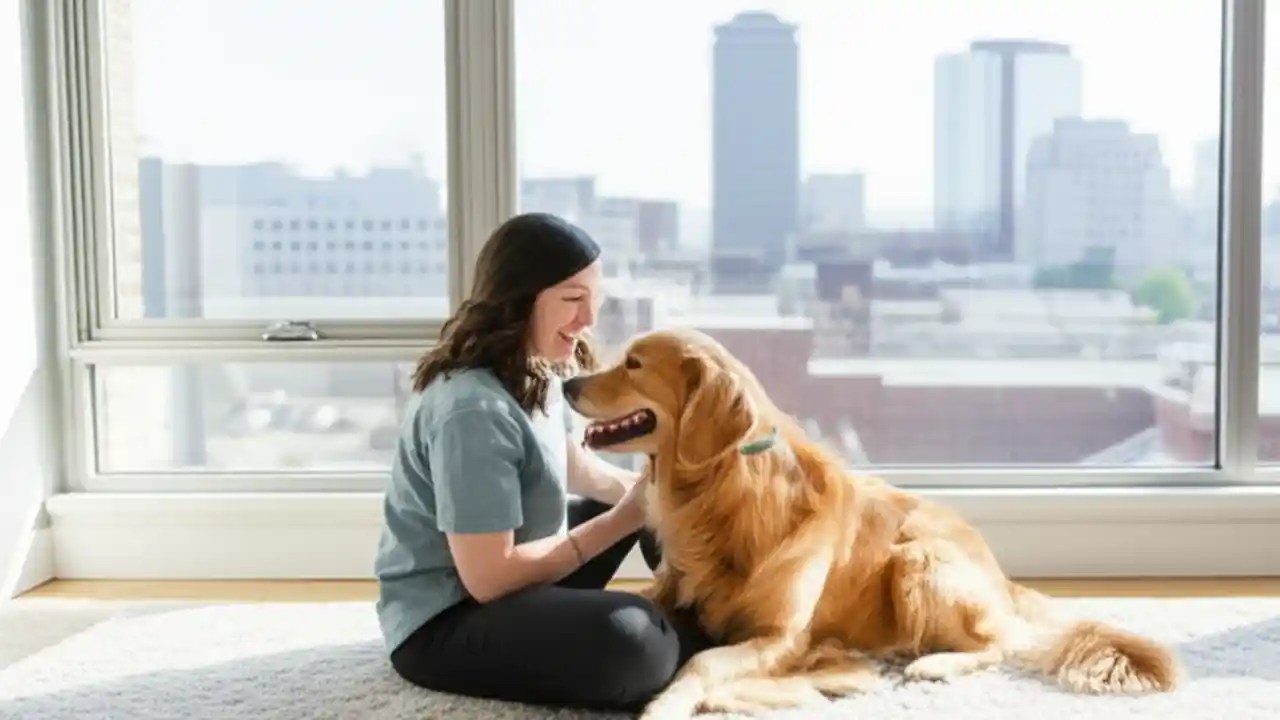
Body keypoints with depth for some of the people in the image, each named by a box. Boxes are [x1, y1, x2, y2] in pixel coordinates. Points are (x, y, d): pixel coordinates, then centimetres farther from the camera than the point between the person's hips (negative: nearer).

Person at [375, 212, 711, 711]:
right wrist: (622, 520, -22)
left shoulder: (534, 371, 1)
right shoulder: (472, 409, -28)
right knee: (624, 636, -34)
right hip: (443, 623, -10)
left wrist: (645, 488, -4)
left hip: (515, 580, 10)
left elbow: (572, 466, 17)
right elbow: (488, 576, -27)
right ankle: (707, 640, -5)